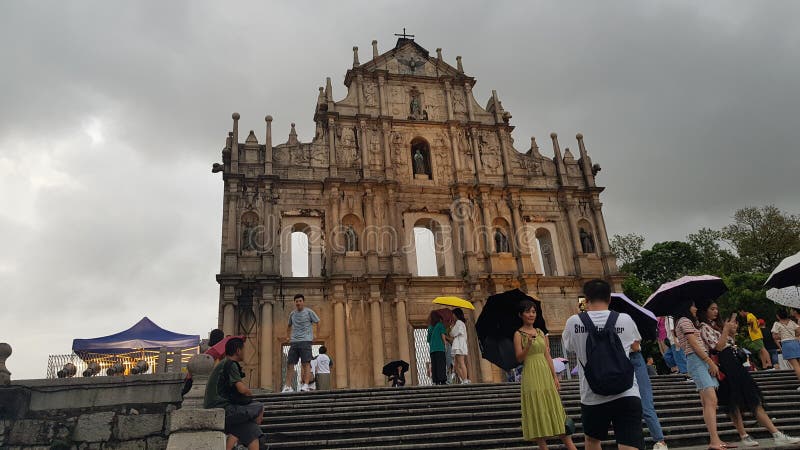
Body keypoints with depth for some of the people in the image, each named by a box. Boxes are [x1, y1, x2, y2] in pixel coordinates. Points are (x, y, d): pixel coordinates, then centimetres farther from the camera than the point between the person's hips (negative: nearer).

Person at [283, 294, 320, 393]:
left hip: (305, 341, -5)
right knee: (289, 364, 0)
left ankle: (306, 385, -10)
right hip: (294, 342, 5)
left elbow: (318, 323, 5)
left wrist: (314, 335, 0)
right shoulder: (292, 314, 15)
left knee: (306, 363, -10)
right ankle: (288, 386, 4)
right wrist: (288, 336, 21)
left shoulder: (309, 312, 1)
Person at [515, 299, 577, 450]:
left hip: (546, 374, 5)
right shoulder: (518, 334, -3)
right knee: (537, 413, -1)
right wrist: (529, 344, -25)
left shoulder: (540, 332, 12)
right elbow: (519, 358, -9)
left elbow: (547, 356, 12)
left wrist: (555, 376, 7)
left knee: (555, 411, 6)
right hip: (531, 376, -5)